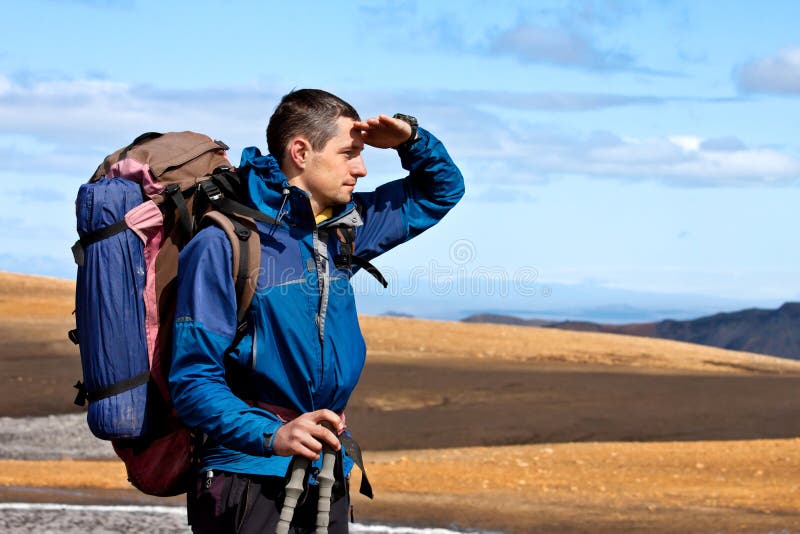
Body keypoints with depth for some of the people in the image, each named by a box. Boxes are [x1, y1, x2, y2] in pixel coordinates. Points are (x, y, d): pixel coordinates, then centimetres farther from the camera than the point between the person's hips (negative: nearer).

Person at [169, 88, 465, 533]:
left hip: (329, 477, 7)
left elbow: (442, 190, 26)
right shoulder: (224, 244, -13)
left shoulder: (343, 230, 11)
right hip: (251, 476, -7)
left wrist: (411, 139, 5)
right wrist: (272, 436, -30)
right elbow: (194, 380, -16)